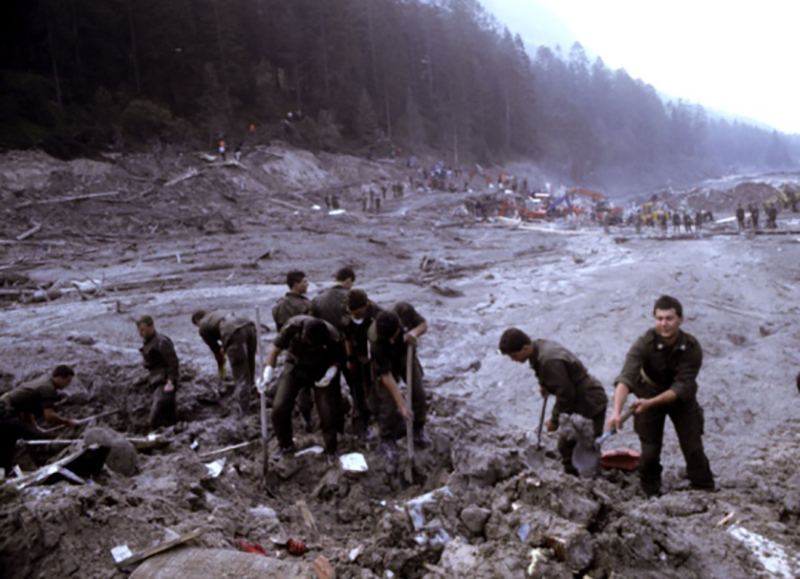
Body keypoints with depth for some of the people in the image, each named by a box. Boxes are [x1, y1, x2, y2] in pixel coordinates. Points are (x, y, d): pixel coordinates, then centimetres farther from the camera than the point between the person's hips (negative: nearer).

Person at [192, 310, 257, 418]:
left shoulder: (202, 328, 20)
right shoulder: (217, 312, 37)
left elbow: (215, 349, 27)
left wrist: (220, 367, 42)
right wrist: (224, 350, 61)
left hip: (234, 333, -6)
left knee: (240, 377, 0)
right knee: (249, 371, 17)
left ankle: (244, 413, 2)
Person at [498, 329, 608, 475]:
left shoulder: (549, 360, -30)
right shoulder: (541, 346, 0)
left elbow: (565, 393, -24)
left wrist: (554, 419, -12)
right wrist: (543, 384, 3)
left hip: (590, 405, -10)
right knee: (565, 446, 16)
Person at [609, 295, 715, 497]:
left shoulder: (692, 348, -25)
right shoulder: (645, 343, -29)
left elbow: (681, 387, -26)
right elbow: (626, 378, -39)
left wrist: (650, 403, -38)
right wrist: (616, 410, -53)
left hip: (681, 398, 1)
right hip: (649, 394, -1)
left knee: (694, 449, -1)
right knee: (650, 453, -1)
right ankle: (651, 496, 20)